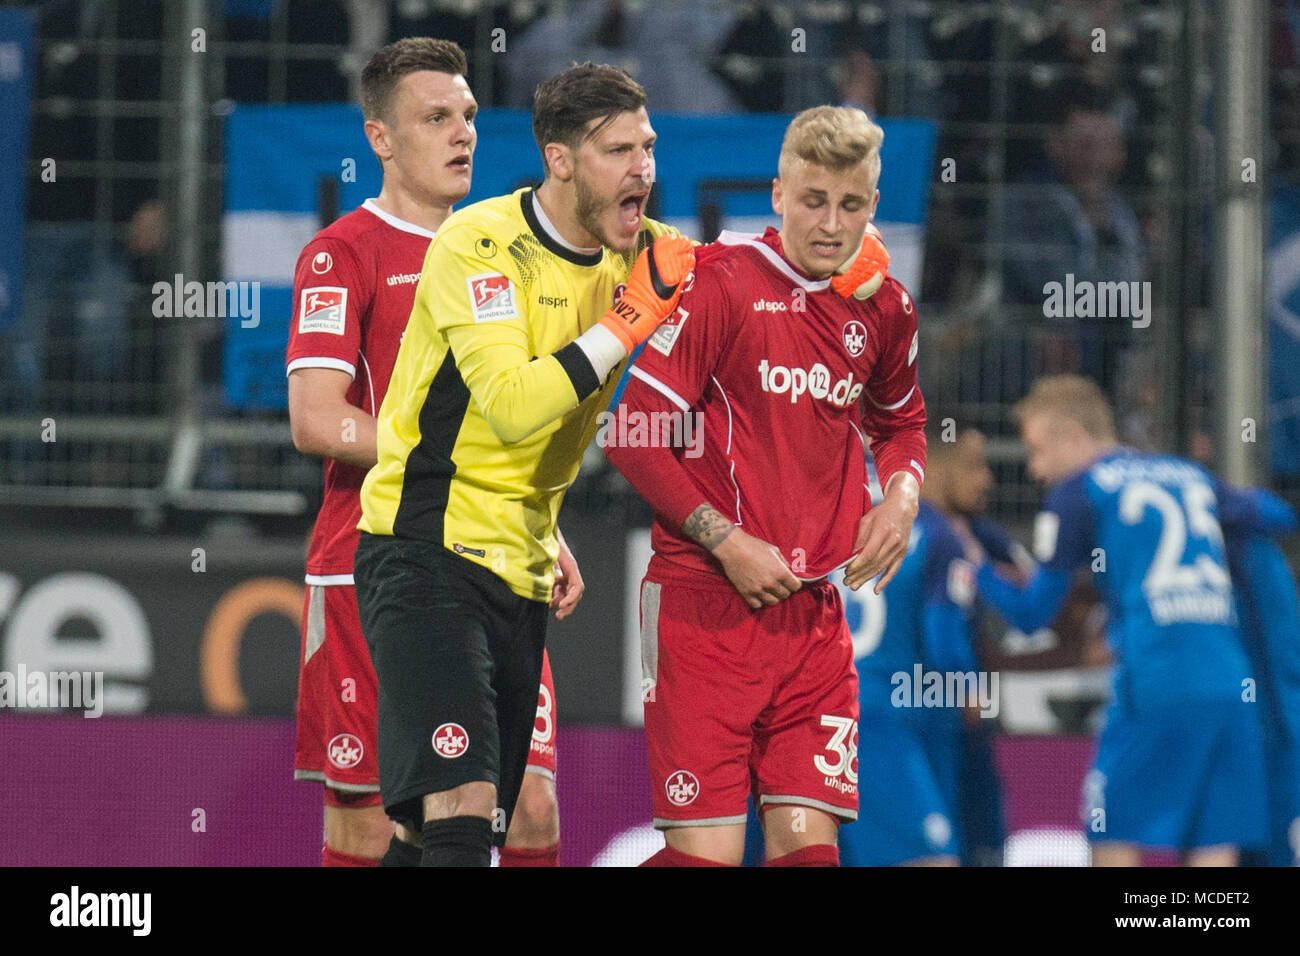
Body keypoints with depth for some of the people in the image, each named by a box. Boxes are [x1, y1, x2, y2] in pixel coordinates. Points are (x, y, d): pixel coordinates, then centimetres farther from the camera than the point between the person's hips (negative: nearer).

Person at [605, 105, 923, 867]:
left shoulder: (884, 308, 9)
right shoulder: (723, 281, -8)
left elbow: (899, 422, 30)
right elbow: (632, 434, -8)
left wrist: (901, 495, 8)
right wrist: (726, 542, -12)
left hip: (816, 611, 5)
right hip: (706, 602, -5)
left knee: (809, 841, -5)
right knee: (705, 852, -10)